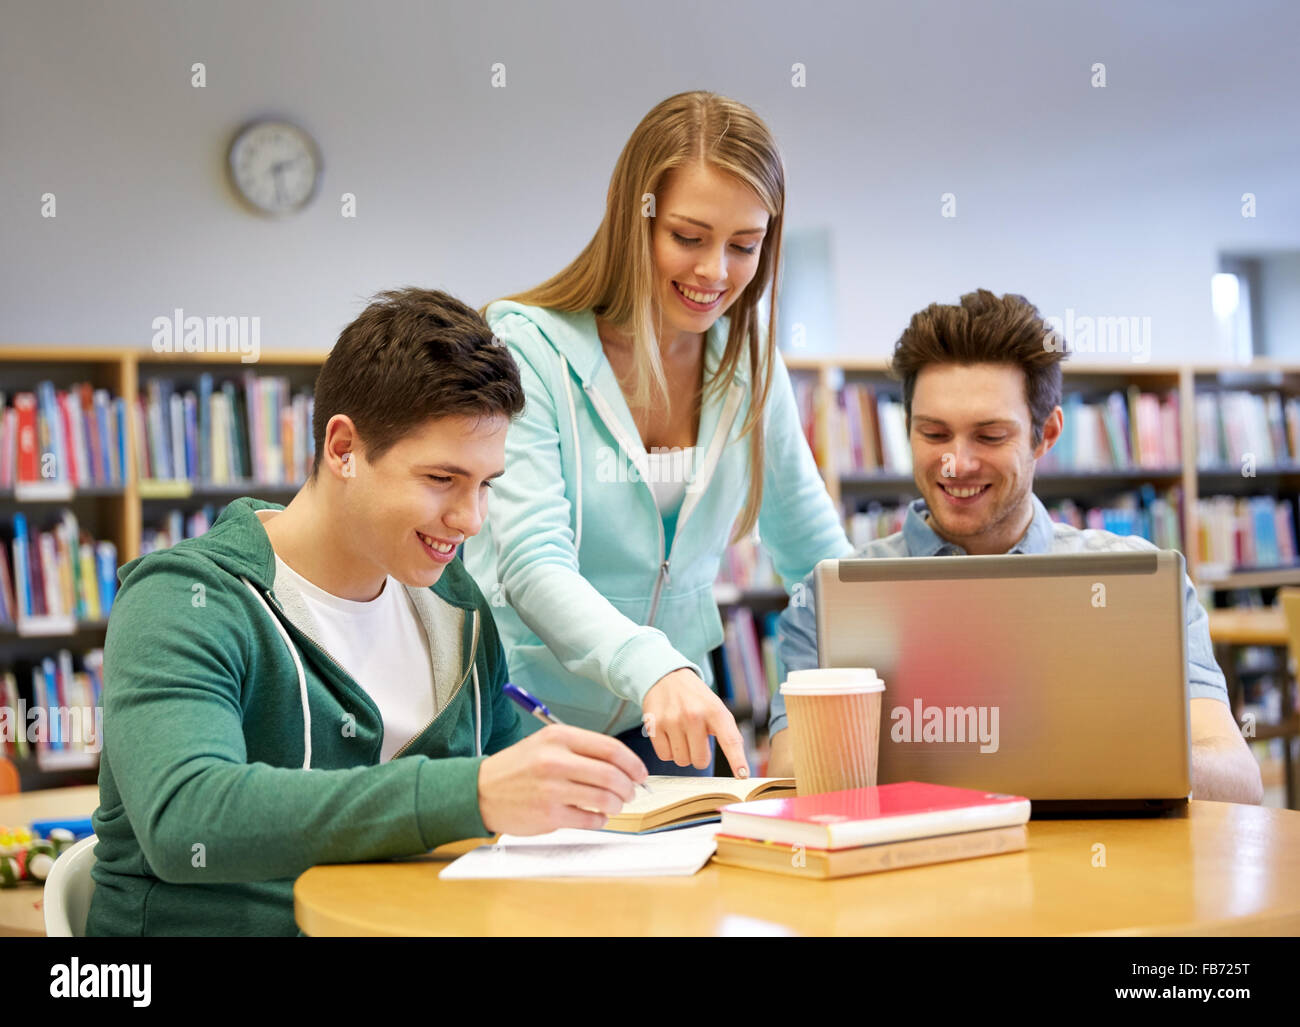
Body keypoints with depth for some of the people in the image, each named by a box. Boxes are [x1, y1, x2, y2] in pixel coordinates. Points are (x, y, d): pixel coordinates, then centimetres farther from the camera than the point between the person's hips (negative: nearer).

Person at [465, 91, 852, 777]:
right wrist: (652, 667, -38)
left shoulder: (748, 361, 4)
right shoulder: (526, 346, -11)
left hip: (668, 723, 4)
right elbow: (533, 563, -21)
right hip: (523, 714, -3)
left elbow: (817, 553, 12)